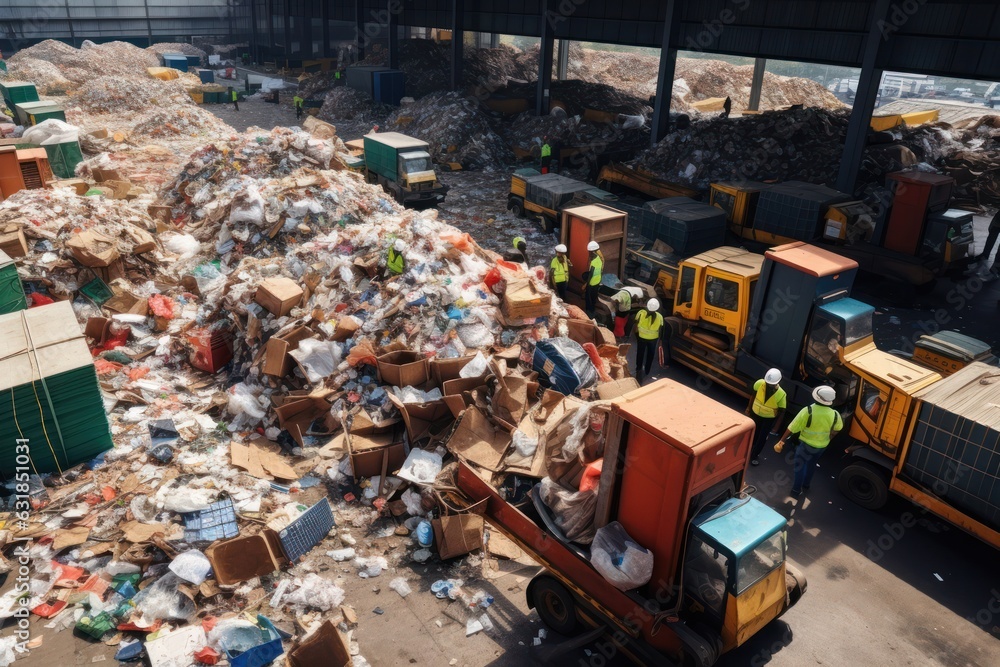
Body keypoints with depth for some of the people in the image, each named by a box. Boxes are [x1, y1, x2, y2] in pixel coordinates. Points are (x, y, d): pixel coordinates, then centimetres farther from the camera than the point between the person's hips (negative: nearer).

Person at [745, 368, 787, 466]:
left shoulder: (781, 395, -31)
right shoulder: (759, 383, -26)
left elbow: (781, 412, -18)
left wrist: (776, 427, -15)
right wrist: (749, 408, 5)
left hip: (769, 419, -2)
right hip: (755, 414, 2)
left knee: (762, 438, 12)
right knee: (752, 434, 21)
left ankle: (754, 455, 36)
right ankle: (749, 450, 47)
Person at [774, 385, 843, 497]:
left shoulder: (808, 411, -28)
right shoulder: (834, 414, -16)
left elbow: (792, 427, -23)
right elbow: (837, 429, 5)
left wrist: (782, 440, -14)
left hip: (807, 444, -4)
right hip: (822, 446, 4)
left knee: (800, 465, 13)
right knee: (811, 464, 26)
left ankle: (796, 490, 18)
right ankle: (805, 485, 44)